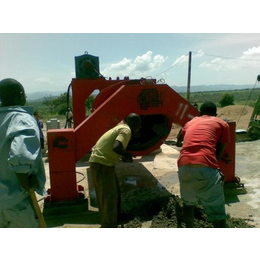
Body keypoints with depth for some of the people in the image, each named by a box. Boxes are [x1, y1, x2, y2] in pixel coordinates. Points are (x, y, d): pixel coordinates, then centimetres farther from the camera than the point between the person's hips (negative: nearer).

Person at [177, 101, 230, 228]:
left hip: (184, 166, 4)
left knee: (188, 203, 27)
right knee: (217, 212, 8)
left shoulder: (189, 123, 29)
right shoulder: (222, 123, 19)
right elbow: (219, 153, 16)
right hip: (205, 167, -4)